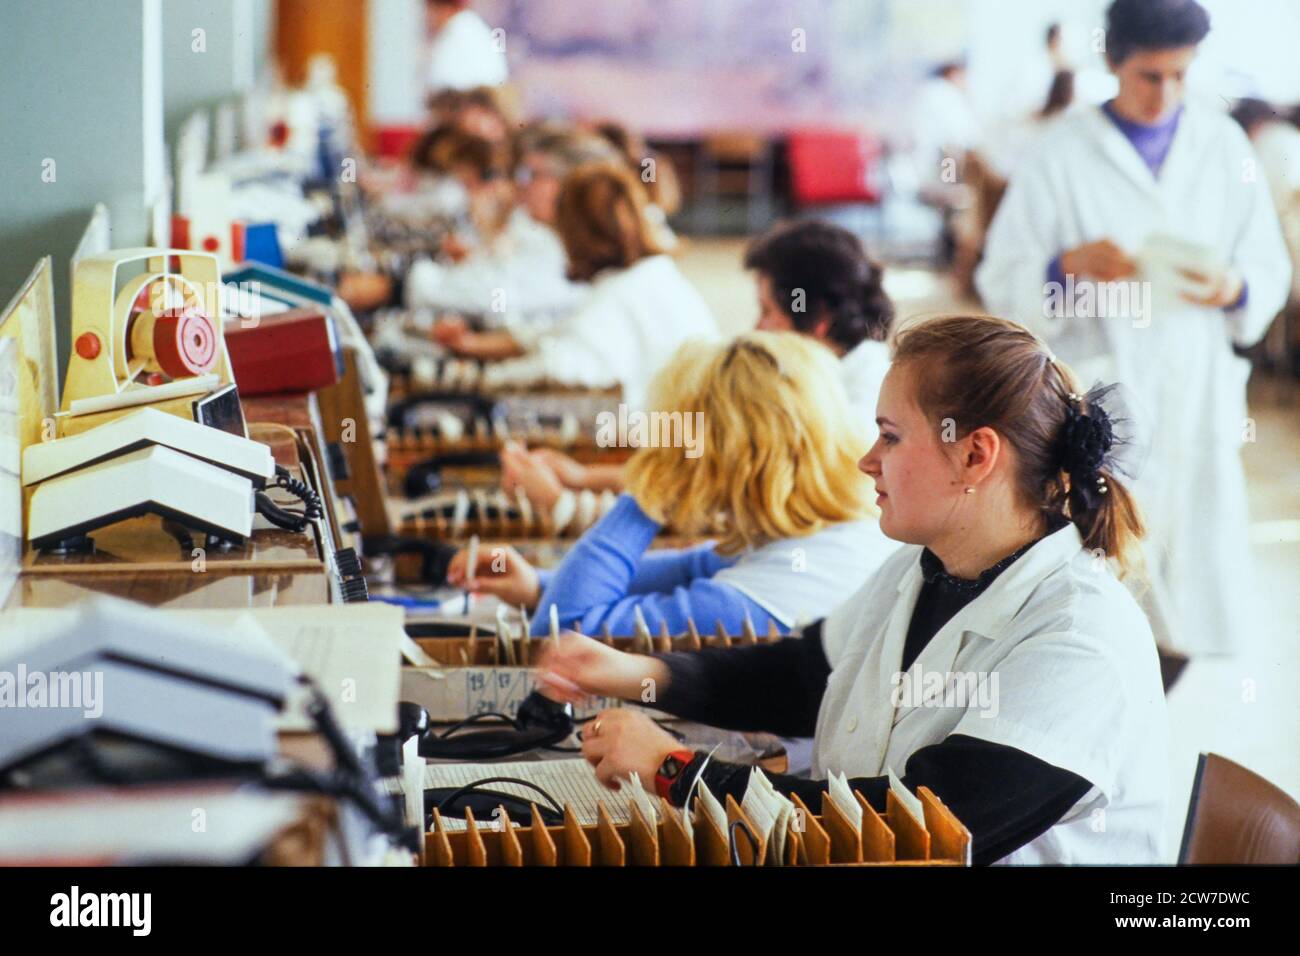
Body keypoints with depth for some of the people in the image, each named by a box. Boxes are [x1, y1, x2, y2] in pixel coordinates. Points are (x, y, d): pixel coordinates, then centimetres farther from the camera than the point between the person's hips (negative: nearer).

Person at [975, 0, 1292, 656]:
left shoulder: (1223, 146, 9)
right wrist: (1070, 268, -20)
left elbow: (1271, 268, 12)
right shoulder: (1063, 154, 1)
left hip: (1199, 404, 3)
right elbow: (1001, 283, 0)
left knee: (1197, 615, 3)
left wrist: (1234, 288, -11)